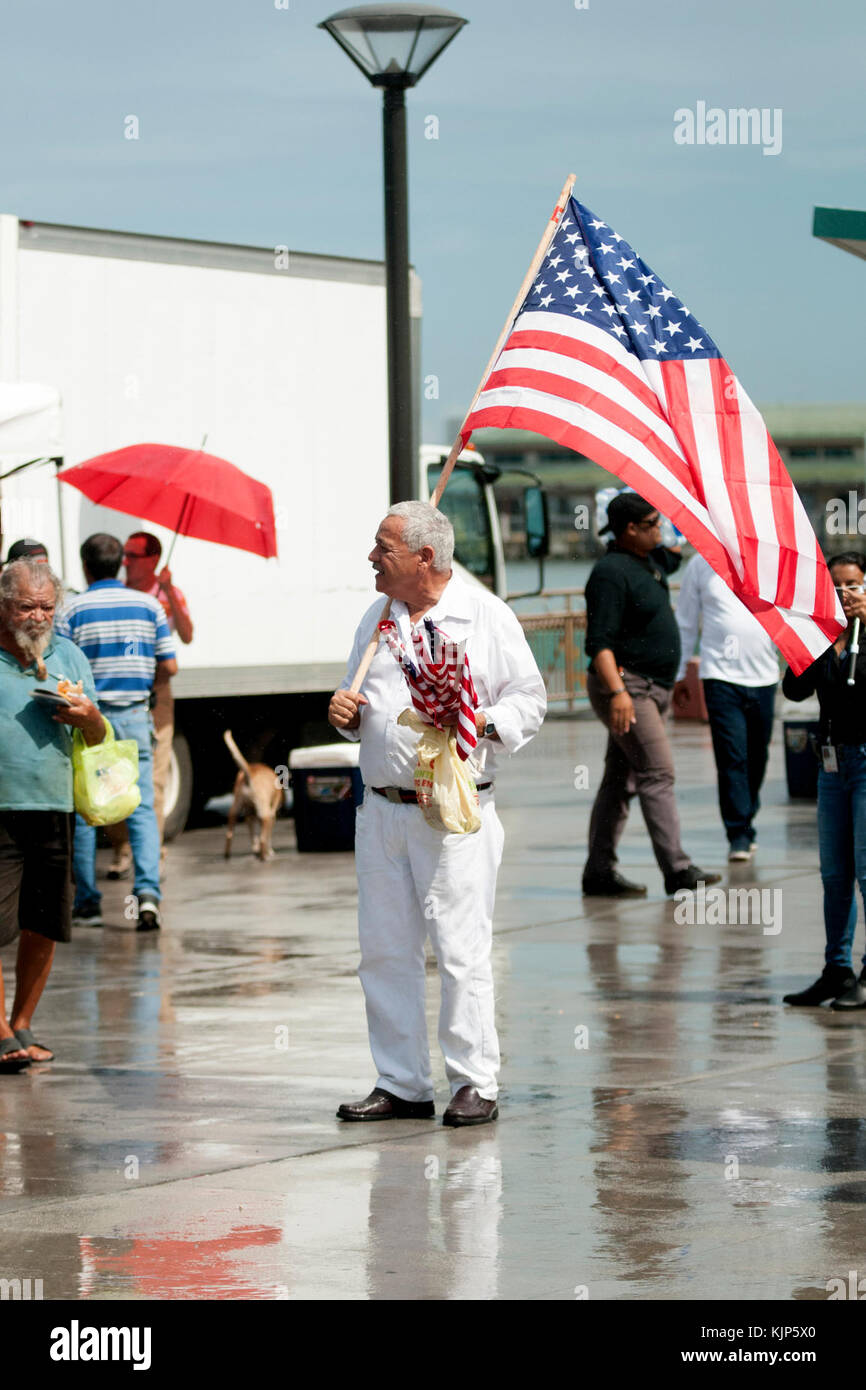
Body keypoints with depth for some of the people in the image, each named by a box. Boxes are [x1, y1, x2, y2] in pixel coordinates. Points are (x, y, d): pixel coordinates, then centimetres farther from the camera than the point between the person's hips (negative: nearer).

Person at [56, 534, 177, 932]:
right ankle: (148, 892, -14)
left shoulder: (73, 609, -5)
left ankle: (87, 903, 9)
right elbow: (169, 666, 4)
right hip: (135, 716, 2)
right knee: (142, 809, 2)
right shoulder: (149, 605, 3)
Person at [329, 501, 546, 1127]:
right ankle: (403, 1085, 15)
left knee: (462, 950, -6)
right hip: (382, 809, 6)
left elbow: (529, 699, -1)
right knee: (385, 951, 6)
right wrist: (347, 713, 3)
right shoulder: (378, 618, 15)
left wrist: (480, 723, -18)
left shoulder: (486, 616, -2)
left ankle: (475, 1085, 0)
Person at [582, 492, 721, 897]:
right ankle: (677, 869, -19)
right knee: (657, 774, -15)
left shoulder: (648, 561, 14)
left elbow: (674, 549, 38)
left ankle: (599, 871, 10)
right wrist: (617, 691, -31)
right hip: (625, 687, -10)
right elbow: (600, 642, -22)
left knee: (621, 780, 9)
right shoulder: (611, 572, -15)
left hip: (652, 691, 10)